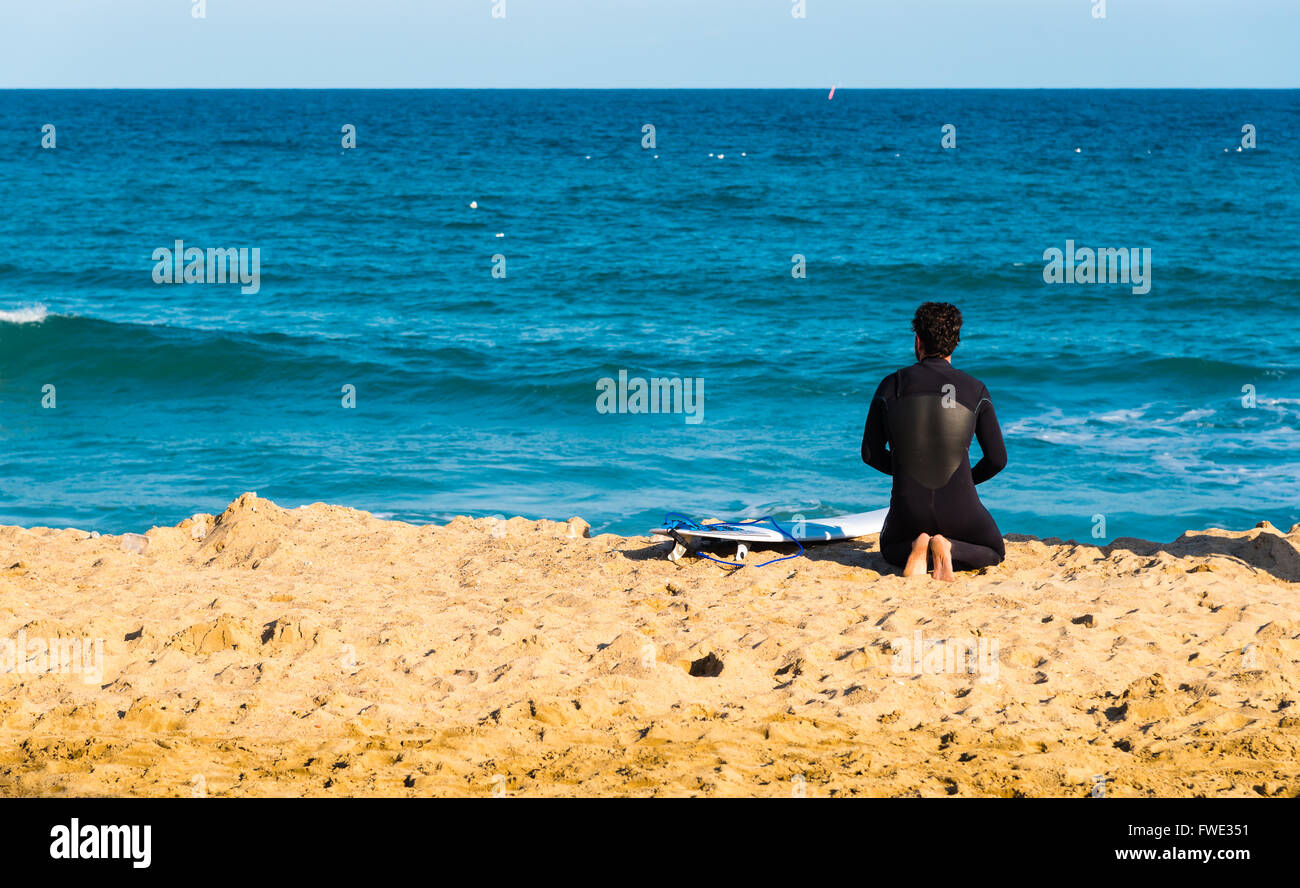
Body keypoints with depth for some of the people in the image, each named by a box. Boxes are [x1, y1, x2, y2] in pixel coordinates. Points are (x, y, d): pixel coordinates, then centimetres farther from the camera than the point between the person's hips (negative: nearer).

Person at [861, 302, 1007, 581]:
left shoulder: (891, 385, -2)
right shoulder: (974, 390, -3)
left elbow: (871, 454, 5)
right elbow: (997, 459, 2)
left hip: (909, 509, 1)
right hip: (959, 507, -1)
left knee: (890, 549, 34)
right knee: (994, 551, 28)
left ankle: (917, 549, -4)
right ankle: (948, 549, -7)